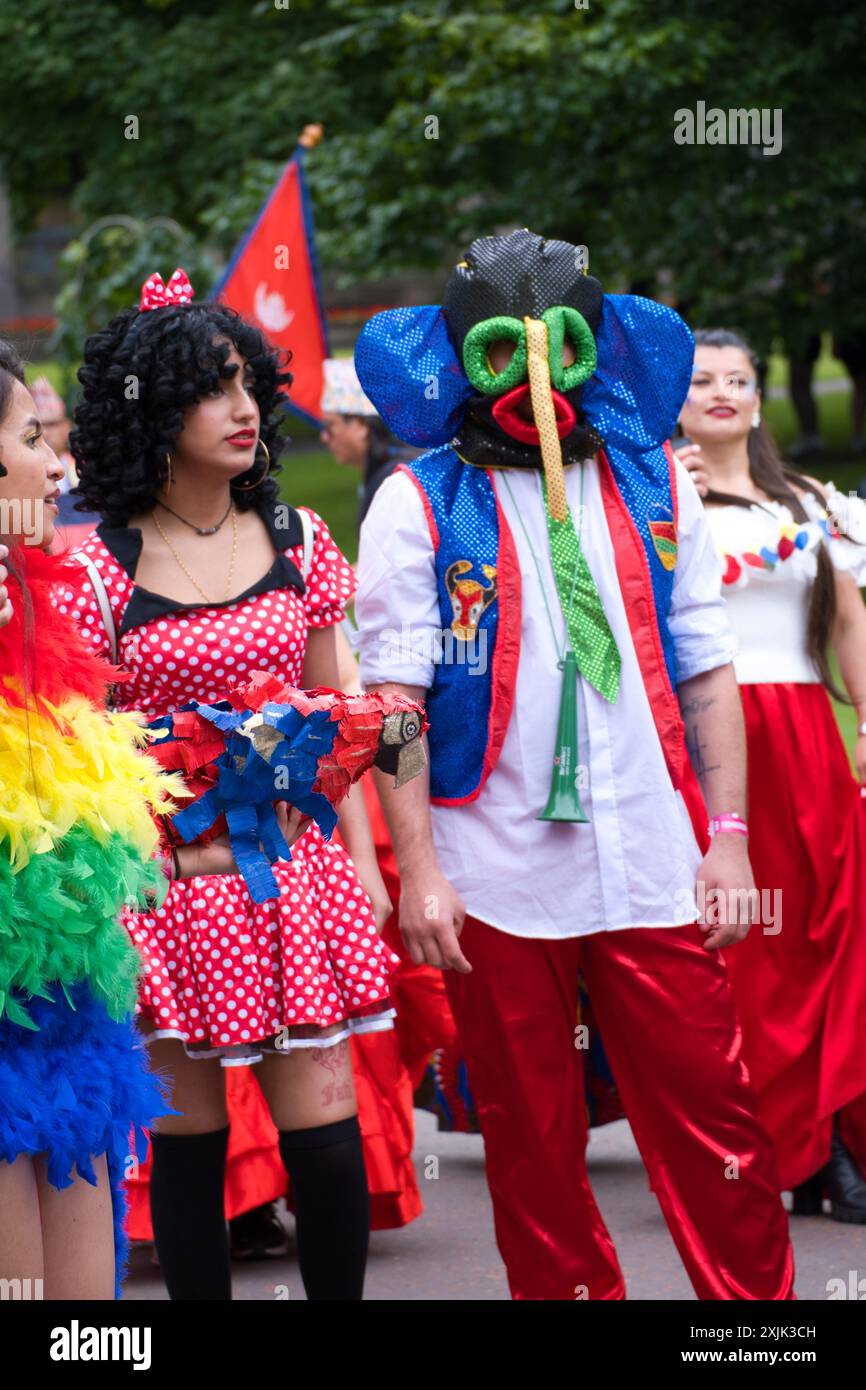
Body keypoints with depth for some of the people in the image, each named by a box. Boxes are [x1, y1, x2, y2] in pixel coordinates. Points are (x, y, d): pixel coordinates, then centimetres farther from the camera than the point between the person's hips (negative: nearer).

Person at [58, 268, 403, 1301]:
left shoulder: (297, 542, 8)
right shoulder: (100, 565, -3)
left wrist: (361, 858, 8)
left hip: (294, 861, 2)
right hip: (165, 872, -2)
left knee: (324, 1130, -2)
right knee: (187, 1138, 3)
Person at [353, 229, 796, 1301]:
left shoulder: (653, 485, 10)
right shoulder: (419, 504, 2)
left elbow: (705, 669, 11)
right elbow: (393, 699, -2)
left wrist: (728, 833, 4)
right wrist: (418, 869, -9)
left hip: (652, 864, 2)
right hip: (494, 877, -1)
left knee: (712, 1119, -1)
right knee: (532, 1143, 6)